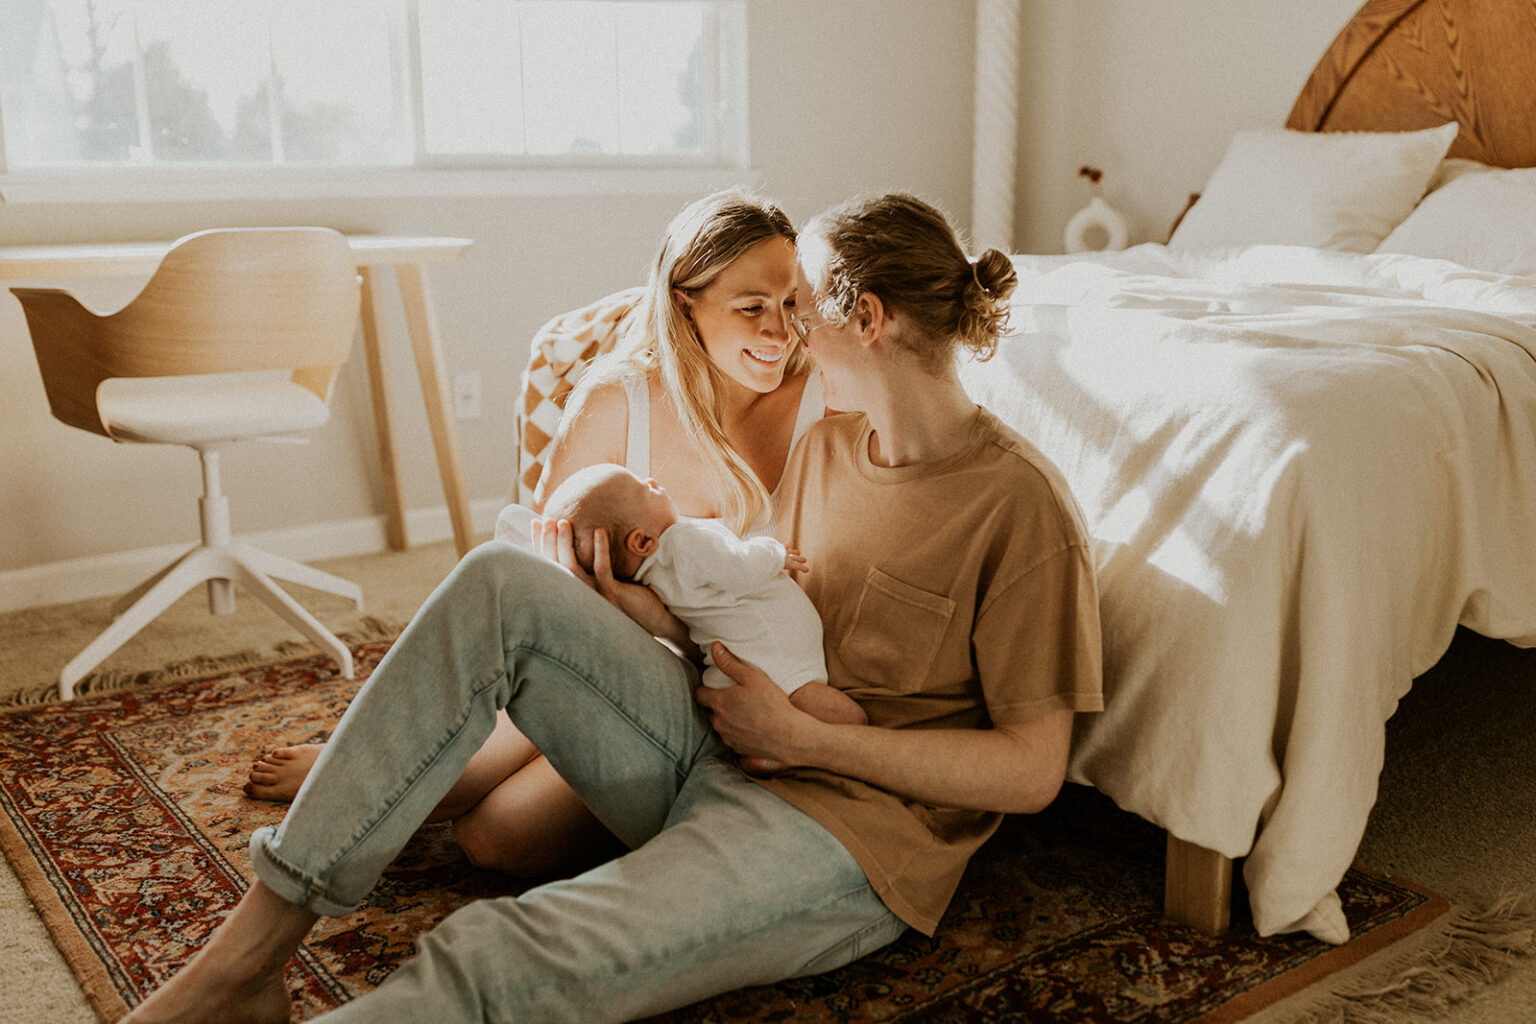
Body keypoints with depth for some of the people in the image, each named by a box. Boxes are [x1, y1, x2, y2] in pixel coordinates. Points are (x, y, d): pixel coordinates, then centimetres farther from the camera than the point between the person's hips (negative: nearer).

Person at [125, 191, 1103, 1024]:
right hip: (712, 758, 7)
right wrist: (654, 615, -5)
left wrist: (804, 736, -15)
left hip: (852, 828, -7)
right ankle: (258, 942, -17)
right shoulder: (826, 447, 12)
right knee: (501, 584, -17)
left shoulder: (1020, 502, -12)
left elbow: (1033, 769, -13)